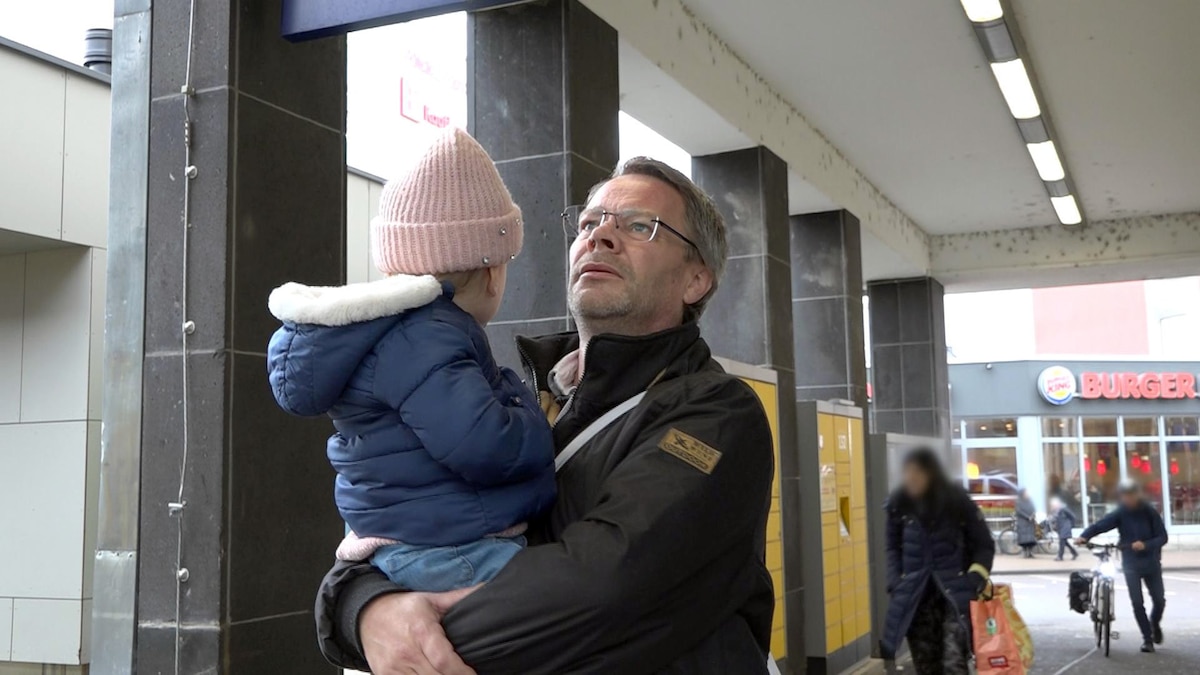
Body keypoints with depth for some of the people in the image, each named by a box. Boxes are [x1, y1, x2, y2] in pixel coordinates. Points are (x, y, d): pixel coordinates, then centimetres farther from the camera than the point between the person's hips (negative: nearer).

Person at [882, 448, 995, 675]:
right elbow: (892, 547, 13)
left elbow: (984, 545, 2)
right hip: (916, 595, 3)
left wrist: (975, 580, -9)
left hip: (955, 592, -3)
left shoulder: (957, 500, -9)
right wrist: (895, 582, 1)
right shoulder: (898, 503, -2)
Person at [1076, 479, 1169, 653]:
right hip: (1131, 564, 0)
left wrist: (1146, 545, -28)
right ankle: (1147, 638, 10)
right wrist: (1084, 536, -35)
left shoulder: (1150, 512, -7)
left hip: (1151, 562, 1)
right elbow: (1100, 525, -18)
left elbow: (1162, 537, -10)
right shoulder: (1120, 513, -7)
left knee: (1159, 600, 7)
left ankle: (1155, 623, 38)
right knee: (1137, 603, -4)